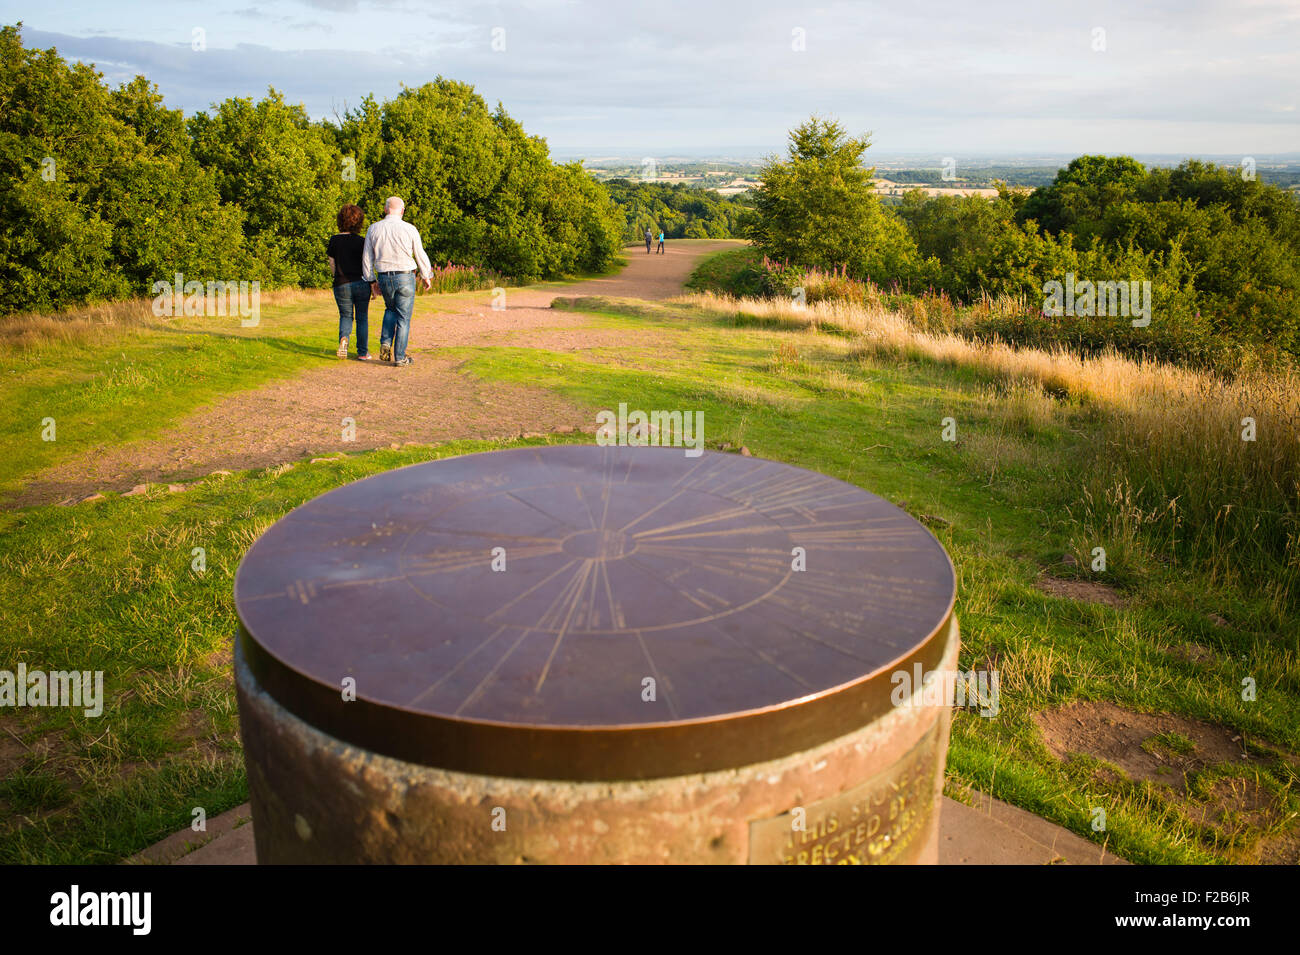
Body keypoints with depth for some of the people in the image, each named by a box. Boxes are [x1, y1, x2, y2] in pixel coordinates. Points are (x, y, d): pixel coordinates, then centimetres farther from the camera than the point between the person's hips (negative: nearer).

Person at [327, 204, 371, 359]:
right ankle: (363, 352, 12)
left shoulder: (334, 241, -1)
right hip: (361, 284, -1)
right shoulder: (362, 242, -6)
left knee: (345, 316, 14)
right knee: (362, 318, 10)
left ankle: (343, 338, -15)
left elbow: (332, 267, 3)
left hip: (341, 284, 1)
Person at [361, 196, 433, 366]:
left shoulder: (373, 229, 0)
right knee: (403, 317, 5)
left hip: (384, 277, 3)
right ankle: (399, 357, 7)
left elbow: (367, 258, 5)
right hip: (405, 277, -3)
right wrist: (427, 276, 15)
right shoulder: (409, 229, -8)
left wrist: (372, 281, 15)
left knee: (391, 309, 27)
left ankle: (385, 344, 9)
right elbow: (420, 256, 0)